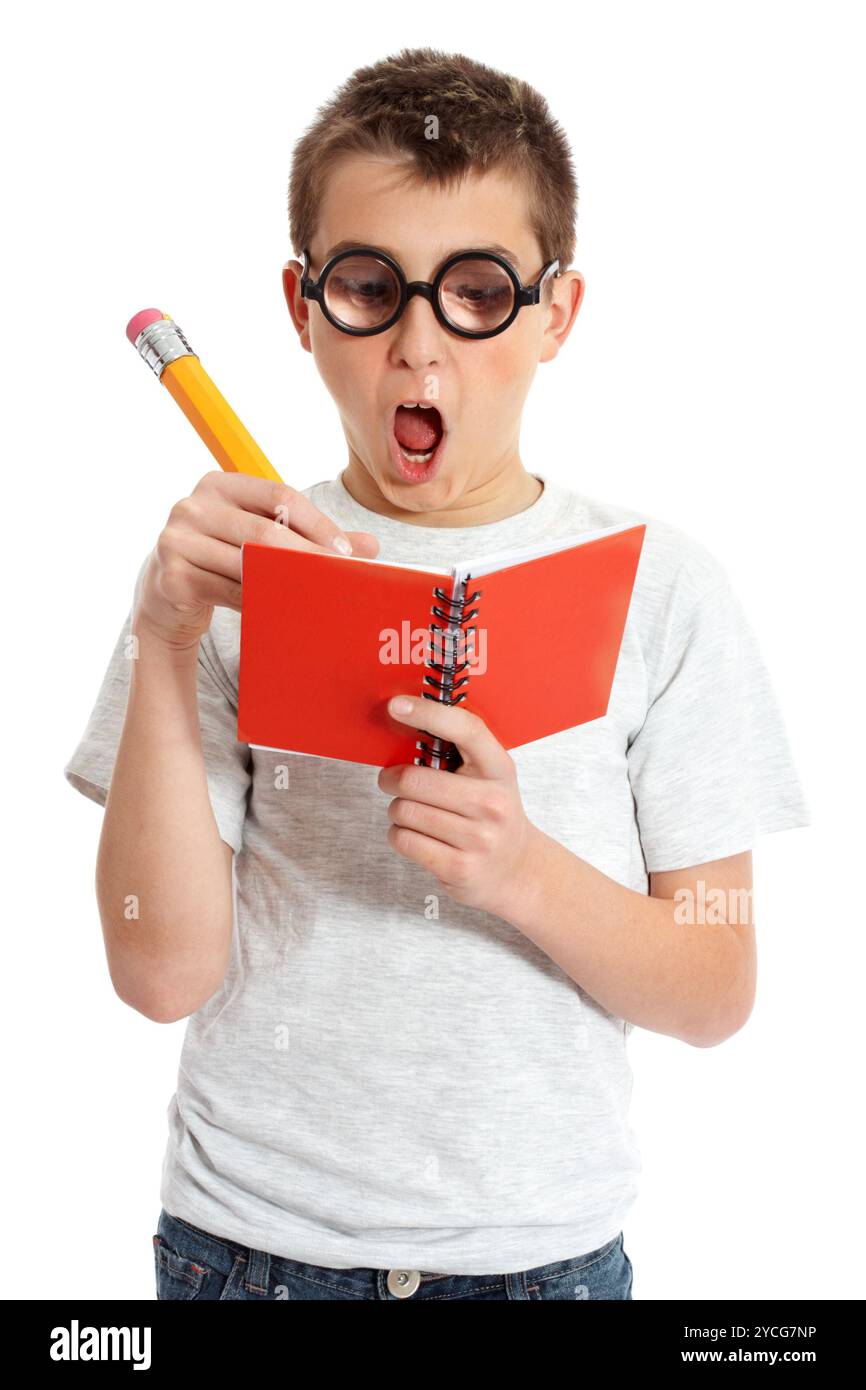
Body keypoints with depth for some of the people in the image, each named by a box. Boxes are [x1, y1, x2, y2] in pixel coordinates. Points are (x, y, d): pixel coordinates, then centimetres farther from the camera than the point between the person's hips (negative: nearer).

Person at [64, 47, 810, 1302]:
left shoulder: (658, 586, -4)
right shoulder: (227, 572, -4)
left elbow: (717, 997, -5)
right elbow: (165, 973, -11)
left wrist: (523, 870, -22)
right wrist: (163, 644, -20)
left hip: (544, 1243, 1)